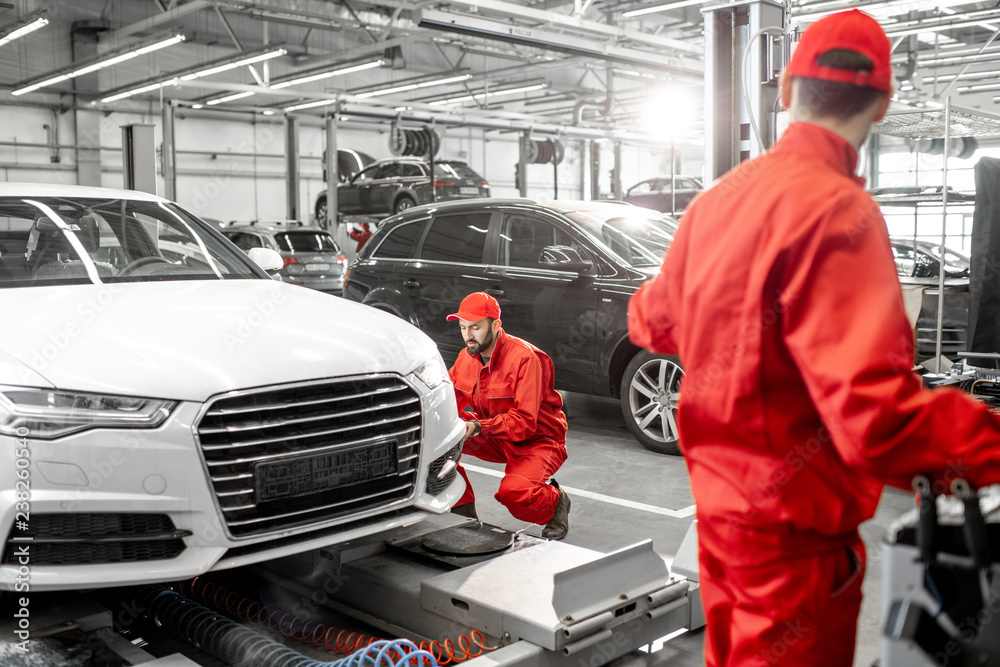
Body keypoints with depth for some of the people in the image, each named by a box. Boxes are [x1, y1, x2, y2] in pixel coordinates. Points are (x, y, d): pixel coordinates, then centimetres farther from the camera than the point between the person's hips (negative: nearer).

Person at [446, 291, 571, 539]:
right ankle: (464, 511, 2)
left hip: (537, 441, -6)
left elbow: (524, 421, -29)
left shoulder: (525, 358, -25)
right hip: (497, 441, 7)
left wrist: (477, 427, -41)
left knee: (513, 492, -34)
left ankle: (556, 501, 3)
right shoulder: (467, 356, -2)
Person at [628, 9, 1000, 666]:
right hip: (791, 527, -7)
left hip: (720, 498, 8)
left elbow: (654, 321, 15)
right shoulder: (838, 210, -23)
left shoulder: (720, 198, 1)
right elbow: (875, 414, -31)